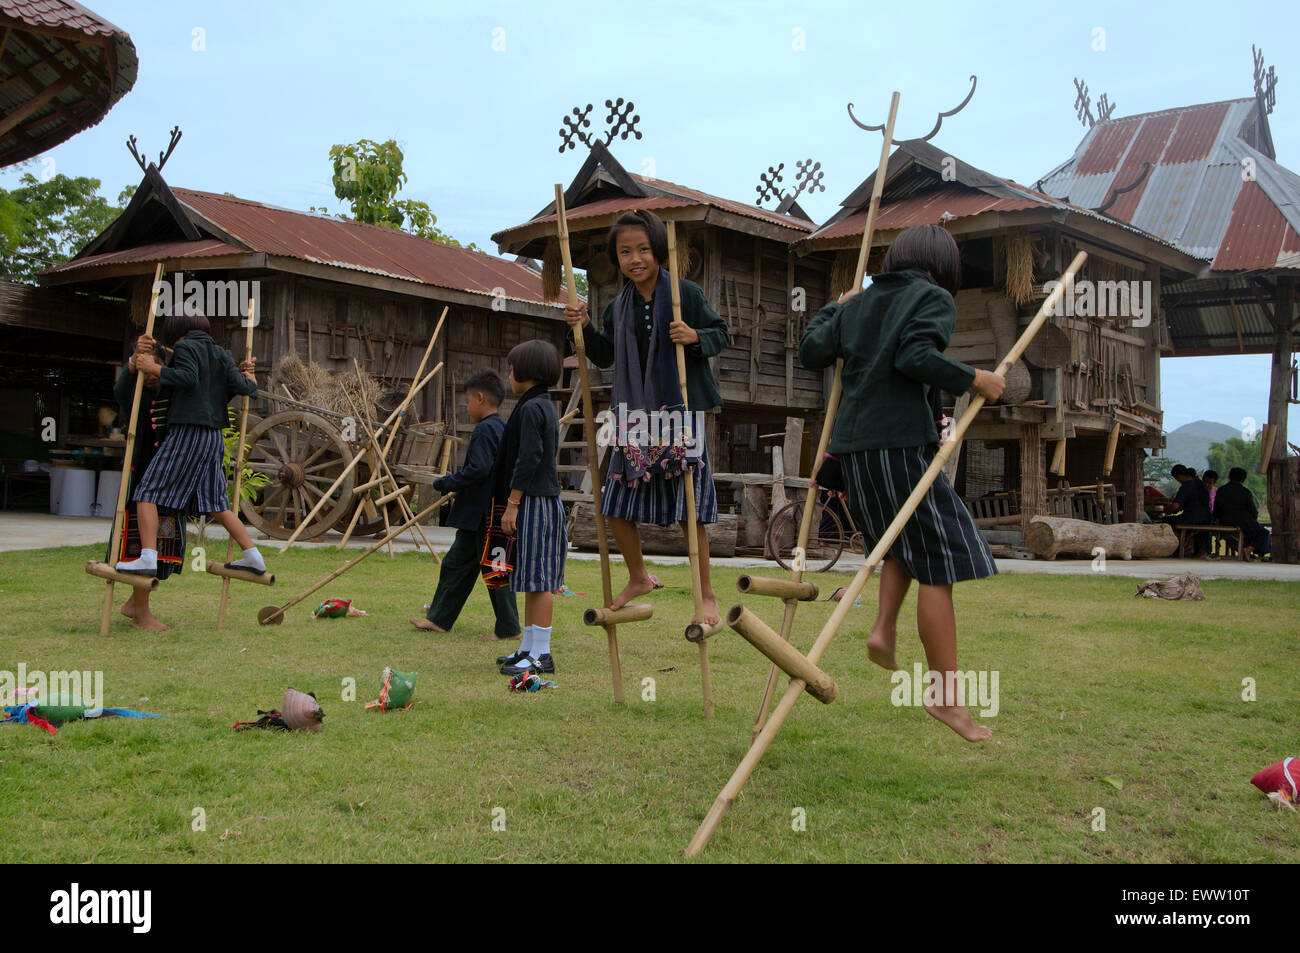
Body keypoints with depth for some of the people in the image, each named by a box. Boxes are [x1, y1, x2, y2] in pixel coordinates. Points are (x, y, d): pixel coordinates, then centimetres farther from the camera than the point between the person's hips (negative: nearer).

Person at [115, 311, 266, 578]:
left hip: (186, 433, -7)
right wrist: (250, 377, 26)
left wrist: (153, 368, -16)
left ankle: (148, 558, -15)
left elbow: (188, 377, -20)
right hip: (214, 437, 7)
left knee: (147, 492, -3)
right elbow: (241, 387, 6)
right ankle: (253, 556, 12)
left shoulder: (185, 348, -2)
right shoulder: (222, 355, 16)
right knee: (216, 503, 15)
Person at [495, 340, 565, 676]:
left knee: (538, 580, -7)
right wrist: (514, 502, 23)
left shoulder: (531, 408, -13)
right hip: (543, 500, 10)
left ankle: (541, 654, -4)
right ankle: (528, 648, 21)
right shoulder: (546, 406, 17)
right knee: (533, 580, 14)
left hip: (534, 502, -10)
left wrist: (512, 504, -17)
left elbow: (528, 460, -19)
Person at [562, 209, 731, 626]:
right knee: (616, 506, 8)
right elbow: (605, 357, 17)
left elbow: (722, 334, 0)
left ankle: (706, 594, 12)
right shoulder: (618, 307, 9)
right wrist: (584, 328, 2)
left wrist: (695, 337, -20)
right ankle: (637, 579, 31)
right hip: (636, 415, 5)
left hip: (681, 412, -5)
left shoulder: (687, 293, -5)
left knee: (688, 510, -2)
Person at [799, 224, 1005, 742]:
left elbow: (811, 351, 15)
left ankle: (884, 630, 10)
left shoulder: (858, 303, 18)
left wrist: (834, 307, 30)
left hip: (855, 446, 7)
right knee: (939, 560, -3)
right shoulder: (934, 297, 0)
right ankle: (945, 694, -2)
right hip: (901, 442, -7)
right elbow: (915, 356, -17)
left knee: (906, 538, 28)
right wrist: (974, 380, -7)